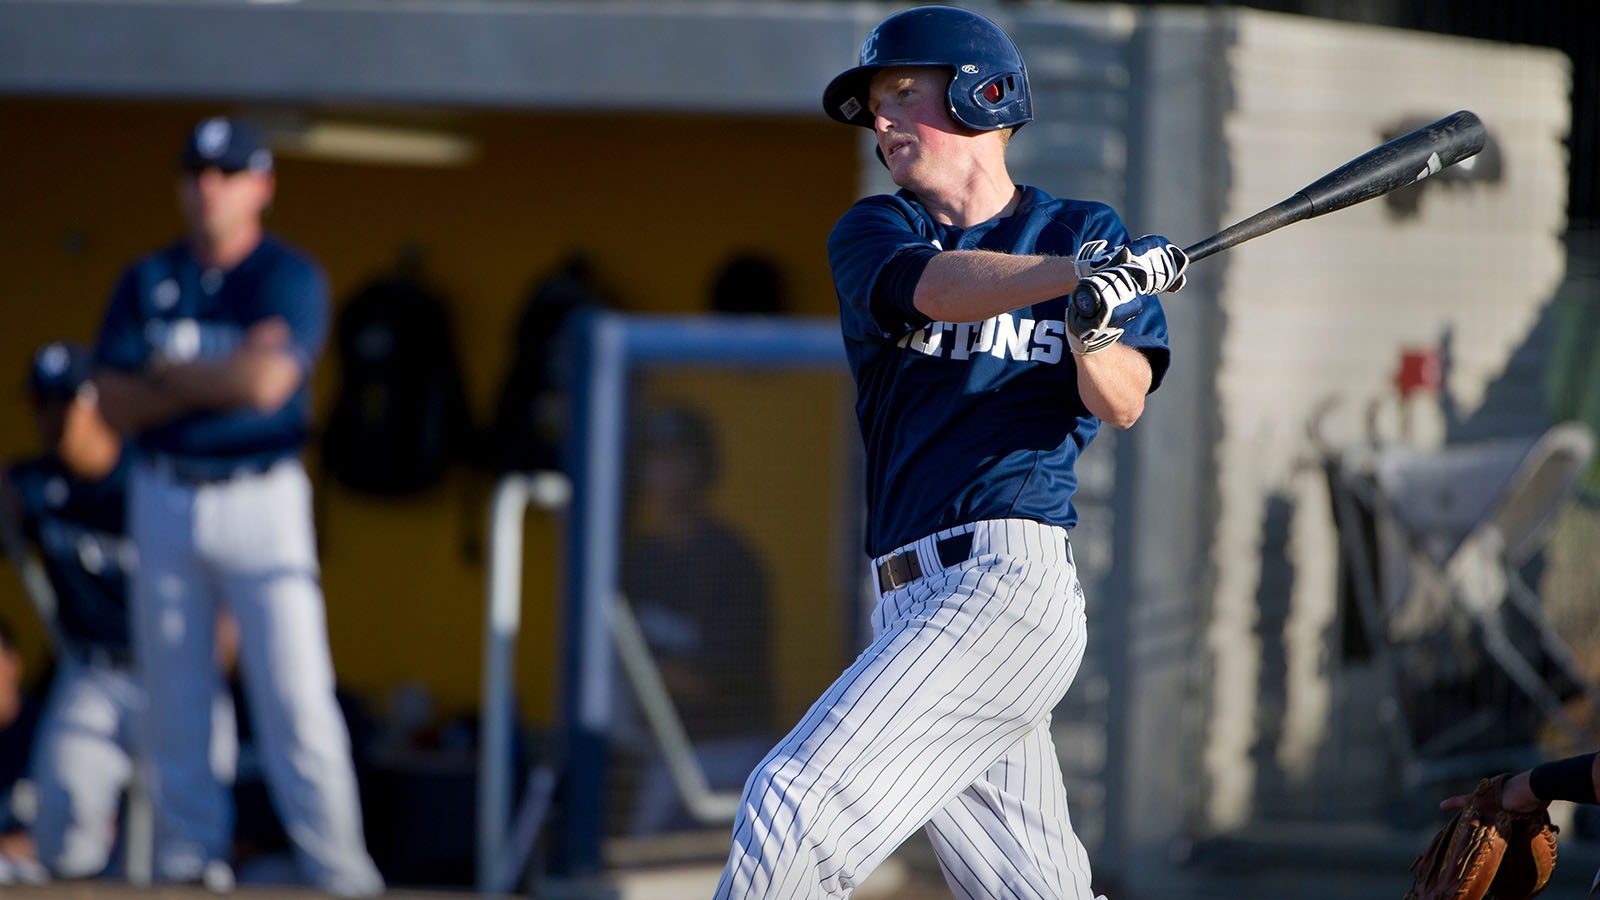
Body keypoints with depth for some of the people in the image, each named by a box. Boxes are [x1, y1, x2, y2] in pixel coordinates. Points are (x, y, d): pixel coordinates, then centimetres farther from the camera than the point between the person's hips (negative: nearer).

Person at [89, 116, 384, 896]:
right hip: (164, 501, 4)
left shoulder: (291, 278, -3)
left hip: (261, 500, -4)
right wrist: (220, 374, -11)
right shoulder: (146, 282, 8)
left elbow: (267, 382, -18)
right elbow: (116, 405, -1)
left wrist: (170, 373, -4)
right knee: (172, 695, 6)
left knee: (296, 692, -9)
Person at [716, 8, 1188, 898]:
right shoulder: (872, 231, 13)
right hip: (913, 604, 5)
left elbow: (1123, 404, -4)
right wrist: (1074, 275, -28)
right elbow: (931, 287, -11)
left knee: (797, 807, -18)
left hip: (1009, 581, -5)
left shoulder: (1082, 233, 7)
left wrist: (1097, 334, -26)